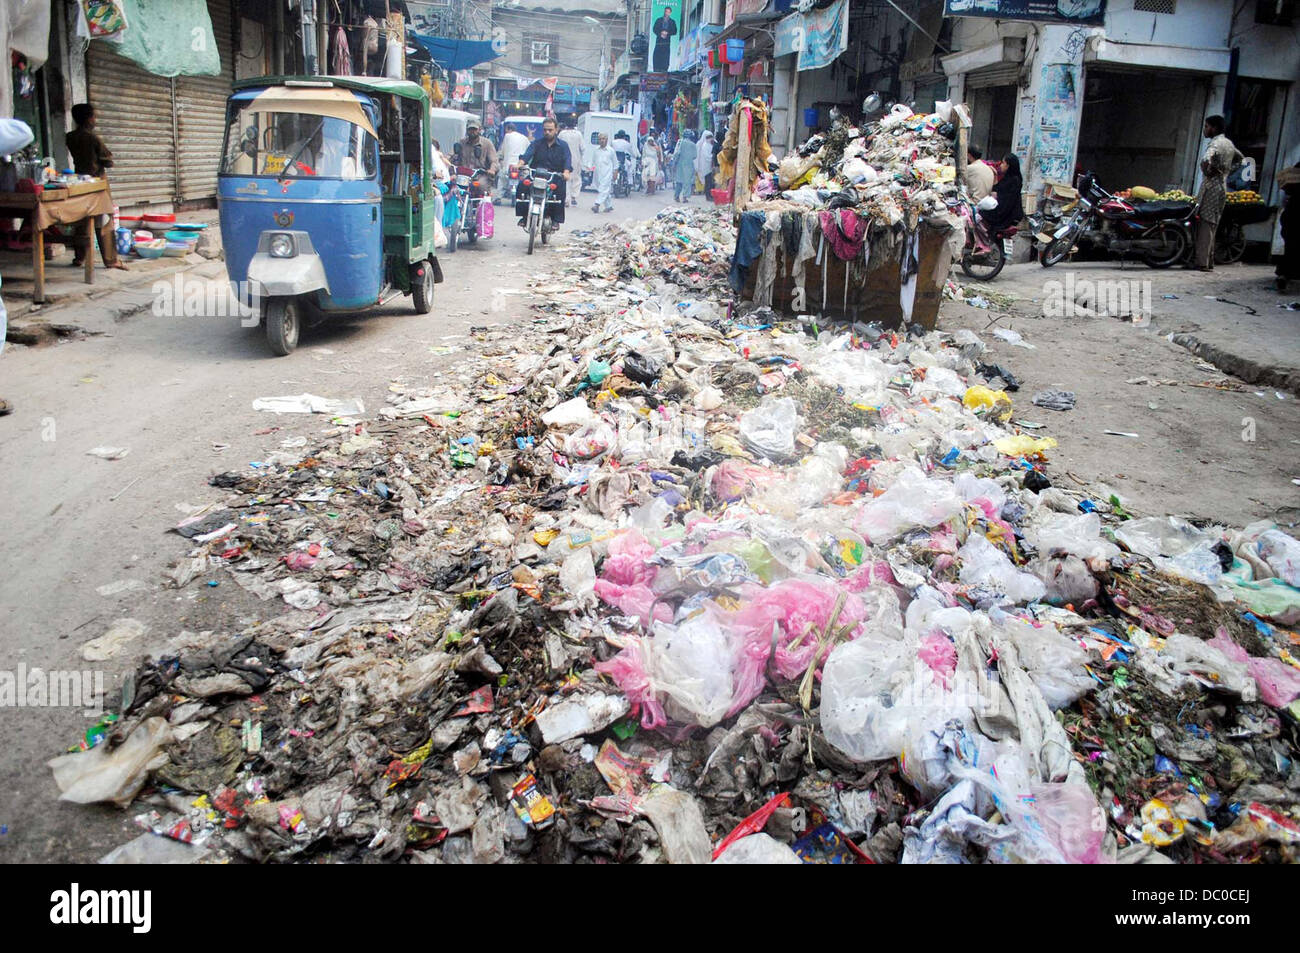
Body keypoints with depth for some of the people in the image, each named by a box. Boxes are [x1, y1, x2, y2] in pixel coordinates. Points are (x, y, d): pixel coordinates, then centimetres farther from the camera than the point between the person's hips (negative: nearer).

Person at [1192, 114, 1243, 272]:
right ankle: (1209, 262, 14)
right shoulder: (1229, 143, 17)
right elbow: (1240, 159, 34)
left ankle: (1202, 262, -14)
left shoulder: (1216, 143, -12)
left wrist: (1207, 172, -16)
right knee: (1211, 226, 12)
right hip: (1222, 186, 9)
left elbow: (1206, 159, -33)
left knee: (1205, 224, -10)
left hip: (1211, 186, -9)